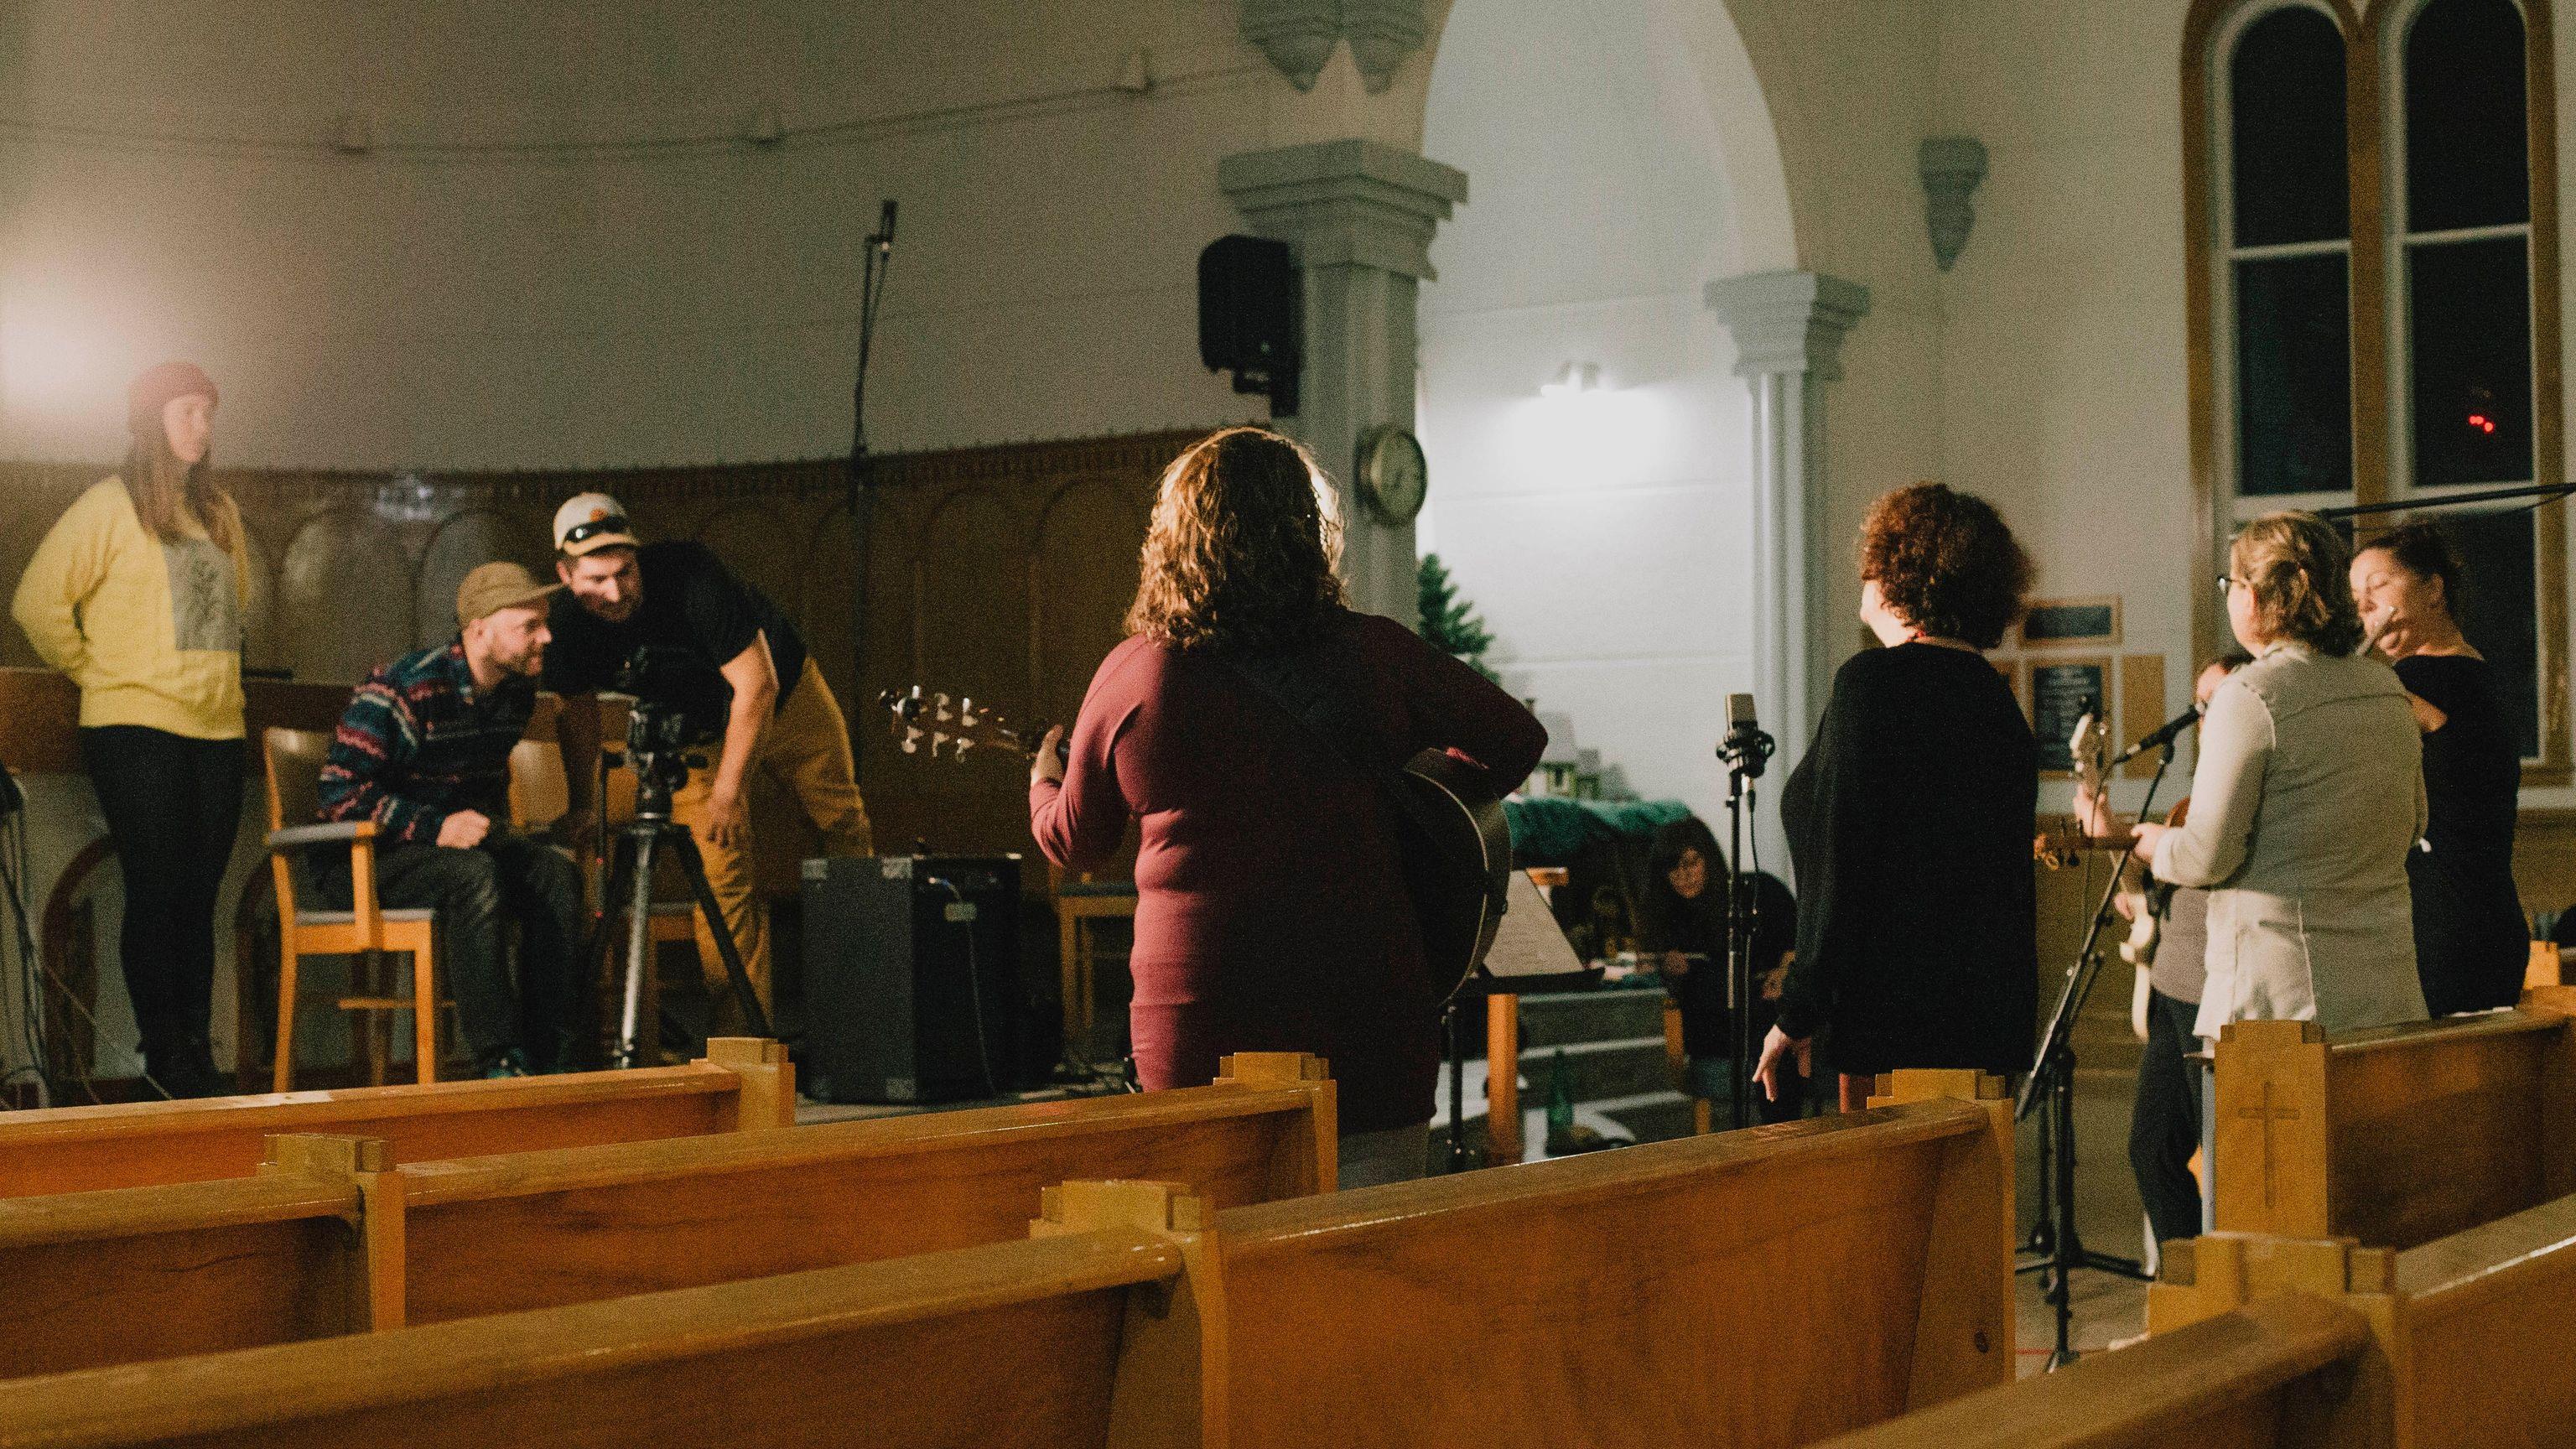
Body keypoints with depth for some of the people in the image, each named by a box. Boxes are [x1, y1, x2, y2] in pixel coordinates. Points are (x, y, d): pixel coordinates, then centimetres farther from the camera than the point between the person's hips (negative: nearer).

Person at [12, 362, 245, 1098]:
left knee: (199, 898, 6)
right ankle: (164, 1054, 1)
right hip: (137, 732, -5)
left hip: (216, 731, 6)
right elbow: (39, 602, -6)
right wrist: (98, 671, 0)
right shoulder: (110, 506, -3)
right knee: (155, 893, -4)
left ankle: (198, 1049, 10)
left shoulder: (218, 510, 15)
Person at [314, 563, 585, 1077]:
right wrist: (434, 827, -28)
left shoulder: (516, 693, 4)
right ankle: (498, 1062, -34)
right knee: (474, 876, -35)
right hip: (363, 858, -7)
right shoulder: (404, 690, -20)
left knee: (558, 872, -17)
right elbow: (340, 791, -23)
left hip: (458, 840, 7)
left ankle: (550, 1055, -20)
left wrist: (493, 824, 3)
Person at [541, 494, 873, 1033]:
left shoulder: (689, 574, -36)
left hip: (786, 699, -2)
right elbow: (579, 714, -4)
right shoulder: (569, 622, -23)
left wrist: (728, 789, -30)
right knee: (721, 873, -11)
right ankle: (742, 1026, -7)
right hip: (697, 728, 2)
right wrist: (581, 805, -3)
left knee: (842, 827, 11)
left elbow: (757, 685, -32)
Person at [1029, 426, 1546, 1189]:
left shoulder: (1132, 675, -1)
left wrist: (1044, 784, 37)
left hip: (1195, 1046, 1)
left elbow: (1076, 840, 14)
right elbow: (1519, 738, 9)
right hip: (1367, 1044, -1)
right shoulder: (1375, 656, -4)